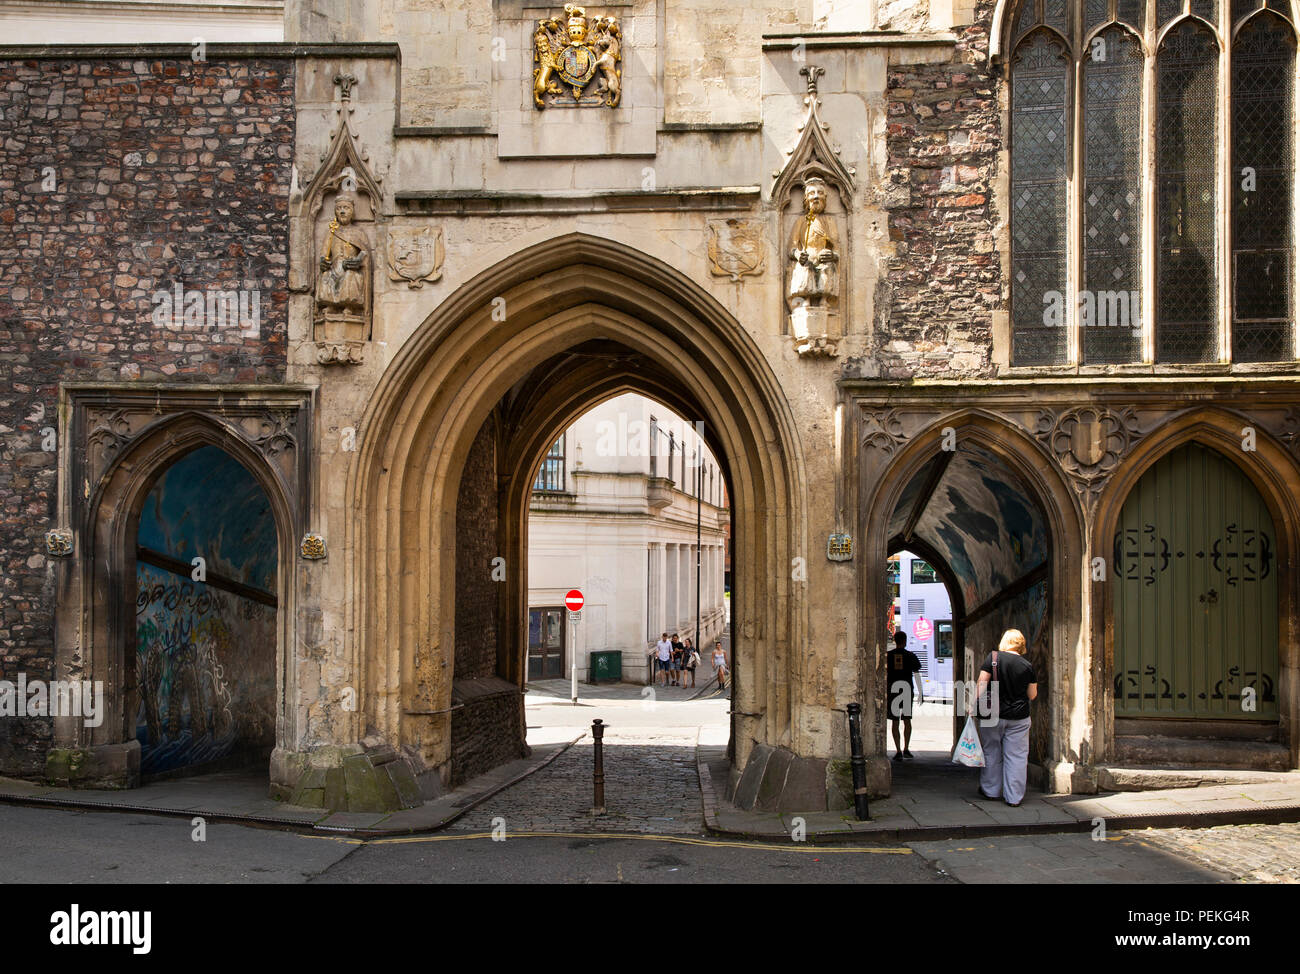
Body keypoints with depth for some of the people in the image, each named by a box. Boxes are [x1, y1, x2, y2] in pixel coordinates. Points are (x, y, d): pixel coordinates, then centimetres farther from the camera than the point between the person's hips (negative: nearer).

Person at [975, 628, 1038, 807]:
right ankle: (1014, 797, 7)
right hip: (1018, 718, 0)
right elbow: (1032, 695, 4)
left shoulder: (993, 657, -7)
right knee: (1016, 756, 6)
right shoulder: (1028, 665, -2)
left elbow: (982, 684, -9)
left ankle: (990, 791, 22)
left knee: (991, 753, 13)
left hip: (992, 714, 0)